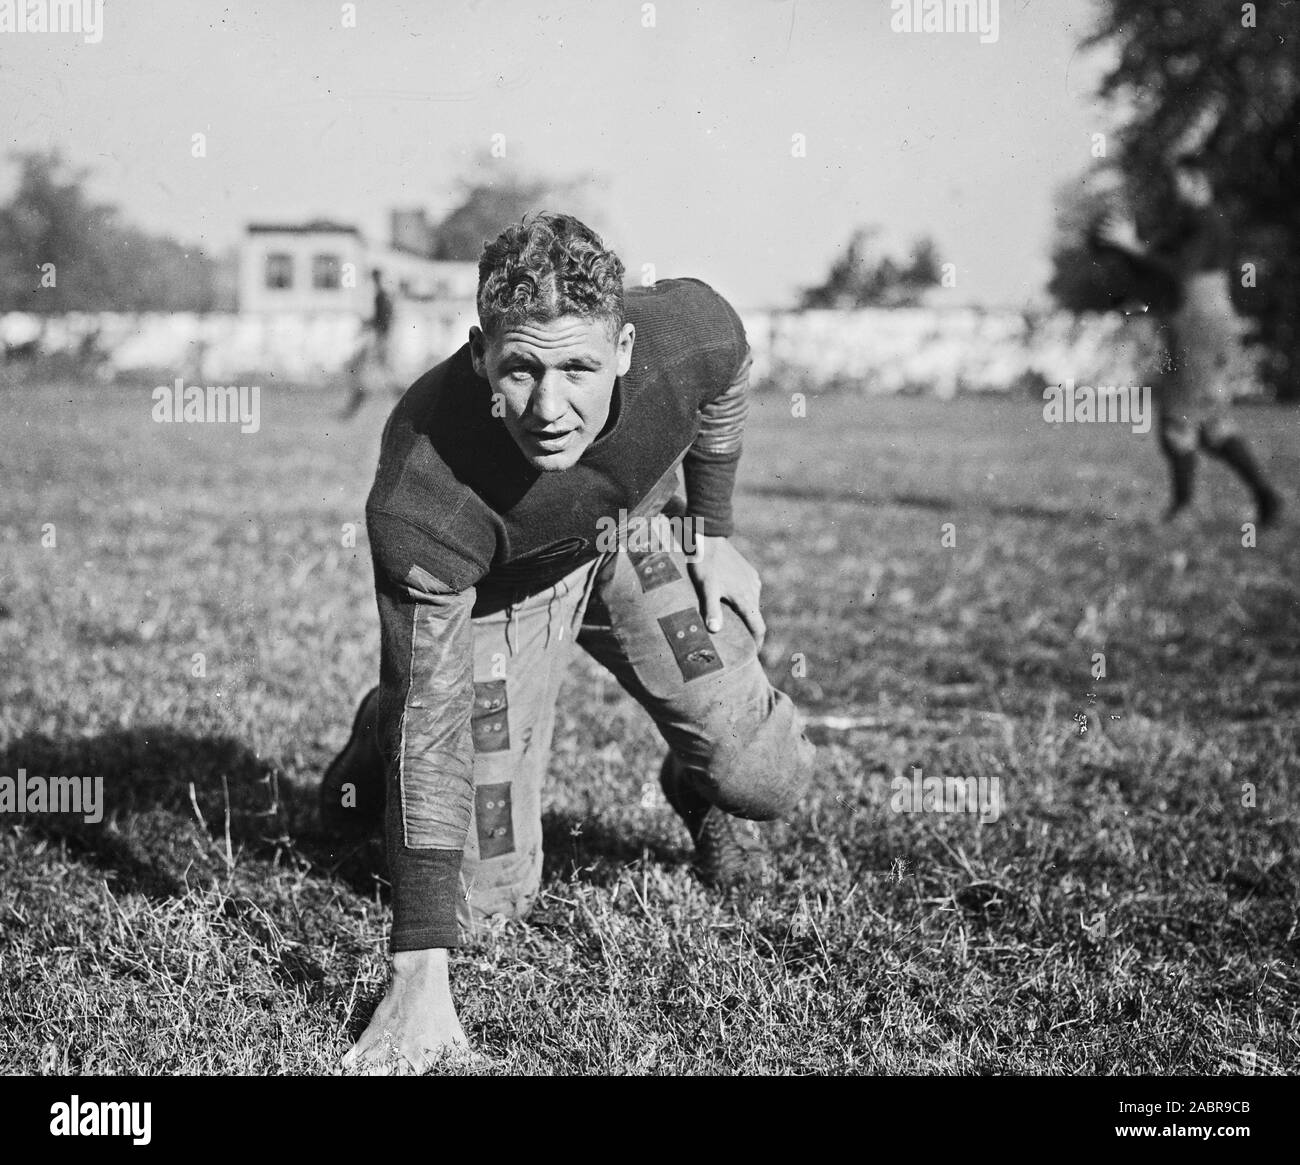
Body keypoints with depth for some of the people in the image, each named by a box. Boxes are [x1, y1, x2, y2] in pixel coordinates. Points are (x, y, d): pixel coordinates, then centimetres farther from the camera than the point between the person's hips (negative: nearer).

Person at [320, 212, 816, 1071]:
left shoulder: (692, 331, -34)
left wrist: (713, 530, 4)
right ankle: (381, 735, 27)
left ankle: (697, 785, 29)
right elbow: (432, 729, -36)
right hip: (492, 582, -3)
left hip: (640, 531, 3)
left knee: (768, 779, -8)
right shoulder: (420, 499, -42)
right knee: (492, 893, -2)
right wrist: (421, 975, -38)